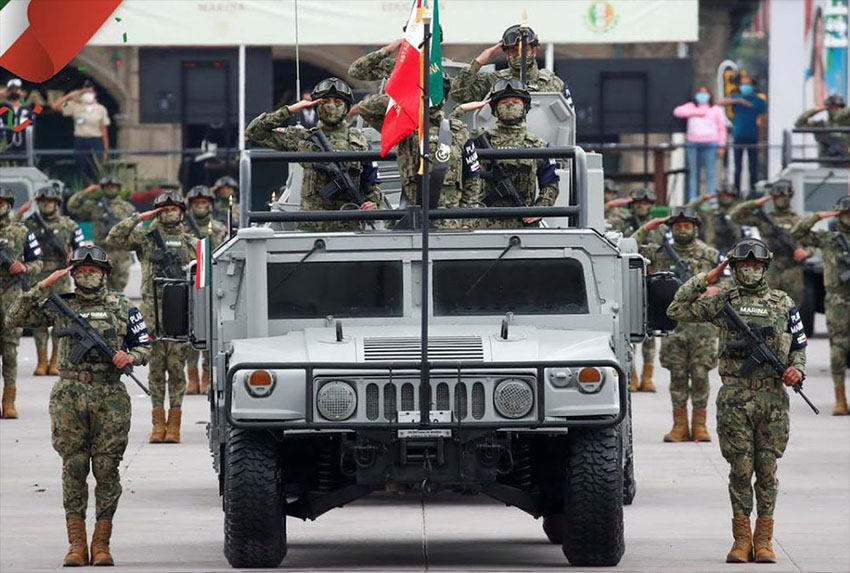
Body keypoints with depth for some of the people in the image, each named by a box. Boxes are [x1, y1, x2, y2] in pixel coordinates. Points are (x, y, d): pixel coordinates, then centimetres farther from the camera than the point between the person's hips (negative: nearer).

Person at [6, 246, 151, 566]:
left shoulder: (122, 307, 9)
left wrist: (130, 356, -8)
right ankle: (76, 545, 4)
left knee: (107, 470, -1)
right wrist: (44, 287, -3)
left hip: (110, 397, 0)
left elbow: (145, 346, 14)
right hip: (69, 397, 0)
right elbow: (16, 318, 3)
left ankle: (101, 544, 6)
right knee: (73, 469, 0)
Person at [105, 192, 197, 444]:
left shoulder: (191, 242, 12)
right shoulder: (145, 237, 7)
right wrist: (140, 218, -6)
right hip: (153, 310, -1)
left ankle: (174, 424, 3)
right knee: (156, 367, 1)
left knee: (176, 367, -1)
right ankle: (158, 423, 6)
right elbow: (113, 240, -5)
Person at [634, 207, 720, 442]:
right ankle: (679, 425, 10)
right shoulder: (661, 253, 8)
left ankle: (699, 425, 8)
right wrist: (646, 229, 0)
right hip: (672, 324, 1)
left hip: (702, 327, -1)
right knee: (677, 376, 4)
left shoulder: (710, 255, 6)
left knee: (700, 376, 0)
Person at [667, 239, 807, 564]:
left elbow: (800, 345, 16)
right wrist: (705, 279, 2)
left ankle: (763, 540, 8)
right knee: (740, 471, -1)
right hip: (735, 399, -1)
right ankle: (741, 540, 5)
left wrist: (797, 369, -4)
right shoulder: (722, 302, 6)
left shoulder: (783, 304, 10)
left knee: (767, 471, 3)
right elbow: (677, 311, 4)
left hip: (773, 399, 1)